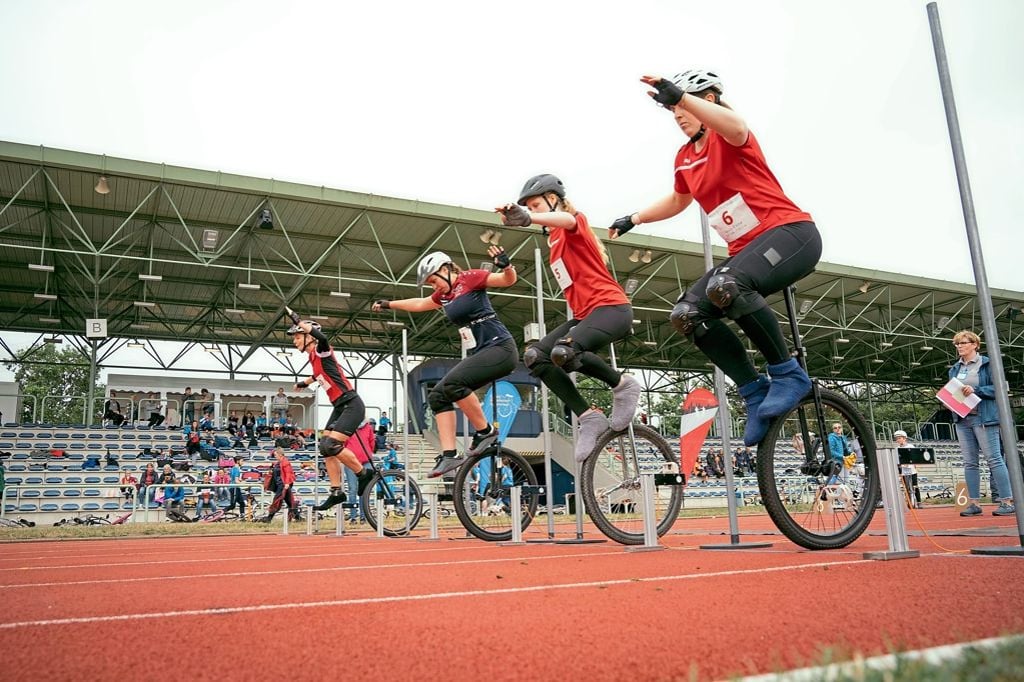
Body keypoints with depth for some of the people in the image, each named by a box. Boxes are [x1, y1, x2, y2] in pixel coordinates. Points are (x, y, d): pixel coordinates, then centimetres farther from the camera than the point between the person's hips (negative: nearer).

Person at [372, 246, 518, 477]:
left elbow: (508, 280, -14)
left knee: (452, 382, -28)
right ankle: (449, 455, -6)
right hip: (478, 354, 9)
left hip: (500, 348, -9)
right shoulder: (443, 295, 16)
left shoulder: (470, 278, -6)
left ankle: (485, 431, -12)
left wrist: (506, 265, -35)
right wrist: (389, 304, 43)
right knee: (437, 396, -2)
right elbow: (418, 304, 34)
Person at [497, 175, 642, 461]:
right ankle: (589, 418, -5)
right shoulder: (554, 239, 22)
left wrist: (527, 218, -52)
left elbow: (566, 219, -31)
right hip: (585, 314, 9)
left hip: (611, 307, -9)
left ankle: (622, 385, -8)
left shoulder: (575, 222, -4)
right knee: (535, 357, -7)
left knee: (563, 352, -33)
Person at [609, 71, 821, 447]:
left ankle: (787, 373, -18)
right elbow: (678, 201, 33)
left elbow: (735, 126, -37)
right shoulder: (685, 157, 13)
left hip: (792, 232, -8)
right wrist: (632, 220, 30)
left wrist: (679, 95, -47)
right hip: (748, 248, 8)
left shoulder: (727, 139, -9)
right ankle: (755, 391, -3)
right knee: (686, 314, -10)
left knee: (724, 286, -37)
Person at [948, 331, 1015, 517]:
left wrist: (975, 390, -18)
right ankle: (974, 503, 9)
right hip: (962, 419, 6)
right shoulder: (954, 369, 16)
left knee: (994, 459, -7)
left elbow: (998, 388, -7)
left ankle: (1008, 501, -3)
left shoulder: (987, 364, -1)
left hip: (983, 418, -6)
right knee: (969, 463, 6)